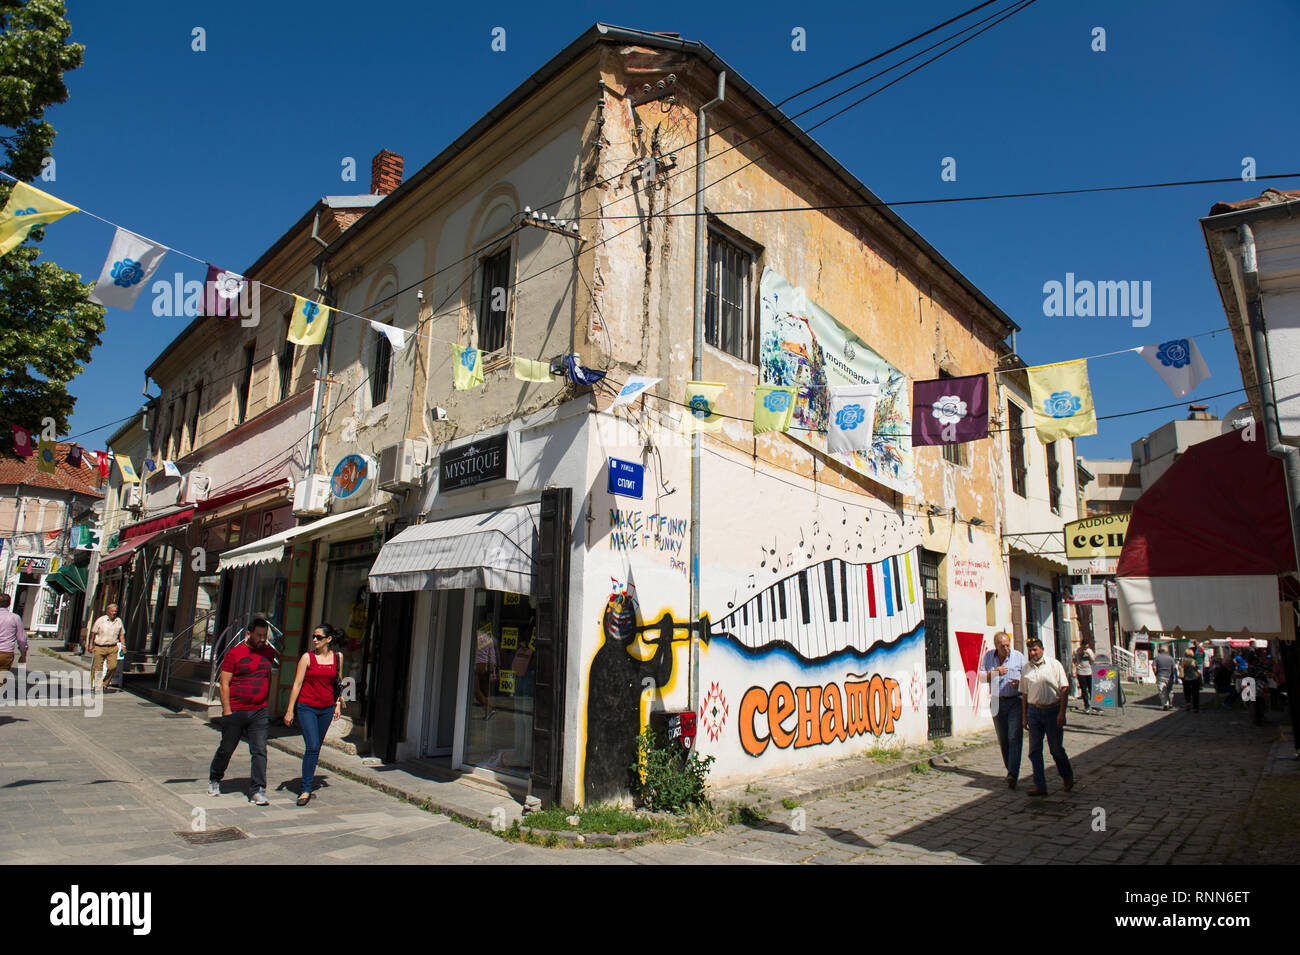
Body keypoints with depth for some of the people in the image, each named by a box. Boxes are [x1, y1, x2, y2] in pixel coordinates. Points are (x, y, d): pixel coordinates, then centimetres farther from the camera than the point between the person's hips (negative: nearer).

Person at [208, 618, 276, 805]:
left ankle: (259, 790, 0)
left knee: (259, 751, -4)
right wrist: (227, 710, -12)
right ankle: (214, 779, 39)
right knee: (226, 749, 13)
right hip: (235, 712, -3)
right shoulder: (235, 654, -7)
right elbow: (224, 684, -8)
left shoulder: (269, 652, 7)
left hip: (259, 712, 3)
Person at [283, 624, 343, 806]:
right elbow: (297, 684, -3)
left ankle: (309, 783, 25)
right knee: (312, 747, -12)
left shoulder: (338, 657, 6)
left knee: (316, 748, 10)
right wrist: (290, 710, -5)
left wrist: (338, 703, 10)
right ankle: (306, 790, -6)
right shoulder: (307, 657, -4)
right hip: (307, 707, -3)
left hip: (327, 709, 3)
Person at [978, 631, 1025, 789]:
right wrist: (995, 672, -12)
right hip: (997, 702, 3)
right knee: (1003, 740, 9)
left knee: (1014, 738, -11)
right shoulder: (988, 656, 5)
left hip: (1015, 701, -3)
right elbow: (982, 677, 6)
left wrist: (1020, 683, -16)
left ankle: (1013, 775, -14)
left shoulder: (1019, 656, 0)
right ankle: (1011, 770, 24)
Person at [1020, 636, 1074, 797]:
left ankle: (1067, 777, 32)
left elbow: (1064, 689, -4)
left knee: (1056, 749, 5)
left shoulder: (1054, 665, -3)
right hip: (1034, 710, 3)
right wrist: (1025, 717, 11)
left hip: (1052, 710, -3)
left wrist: (1062, 713, -12)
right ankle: (1040, 786, 7)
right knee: (1034, 750, 1)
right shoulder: (1026, 668, 7)